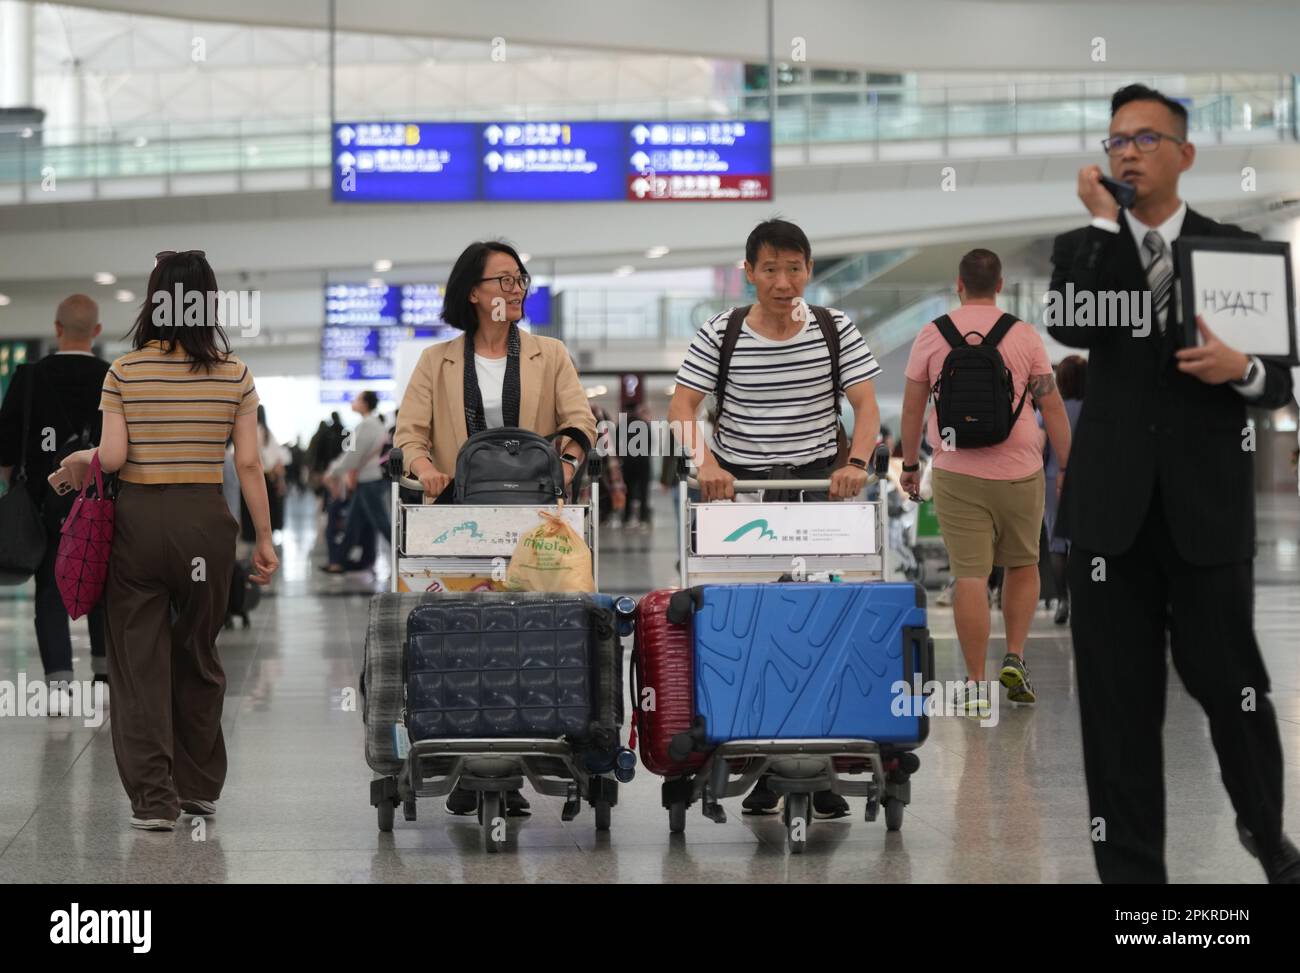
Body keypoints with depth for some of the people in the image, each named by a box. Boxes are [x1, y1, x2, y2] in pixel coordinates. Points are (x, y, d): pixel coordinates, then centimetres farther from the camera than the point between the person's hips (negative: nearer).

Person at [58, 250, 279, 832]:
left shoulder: (124, 372, -3)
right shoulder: (235, 375, 0)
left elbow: (112, 456, -8)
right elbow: (248, 464, -2)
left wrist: (79, 461, 13)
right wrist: (264, 539, 4)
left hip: (138, 518, -1)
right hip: (206, 521, 2)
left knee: (139, 658, 5)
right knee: (199, 654, 16)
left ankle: (154, 798, 1)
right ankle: (200, 788, 24)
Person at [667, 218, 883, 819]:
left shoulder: (835, 330, 2)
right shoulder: (720, 334, -1)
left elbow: (866, 405, -2)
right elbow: (682, 408, -6)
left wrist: (856, 461, -20)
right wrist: (705, 461, -24)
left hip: (817, 483, 0)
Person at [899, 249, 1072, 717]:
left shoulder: (932, 334, 2)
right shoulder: (1024, 335, 1)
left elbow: (912, 406, 6)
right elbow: (1052, 407, 2)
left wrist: (910, 464, 17)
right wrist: (1068, 468, 9)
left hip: (956, 473, 0)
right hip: (1019, 472, 0)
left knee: (970, 576, -1)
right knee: (1022, 564, 20)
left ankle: (976, 686, -1)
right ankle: (1014, 658, 8)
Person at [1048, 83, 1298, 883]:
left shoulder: (1234, 247, 6)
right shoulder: (1083, 246, 7)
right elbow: (1070, 328, -14)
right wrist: (1104, 220, -10)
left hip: (1208, 503, -1)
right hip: (1113, 504, 1)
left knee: (1230, 684, 7)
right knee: (1118, 701, 4)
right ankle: (1131, 870, 14)